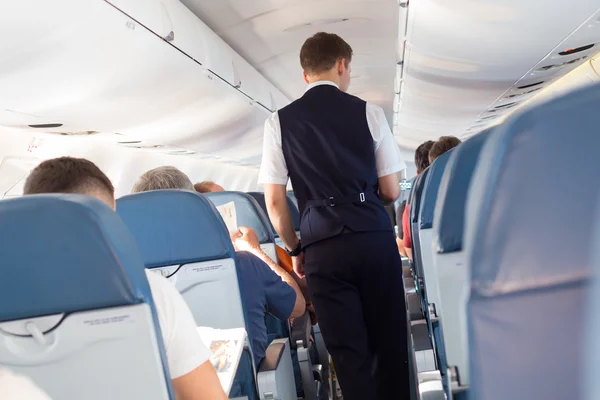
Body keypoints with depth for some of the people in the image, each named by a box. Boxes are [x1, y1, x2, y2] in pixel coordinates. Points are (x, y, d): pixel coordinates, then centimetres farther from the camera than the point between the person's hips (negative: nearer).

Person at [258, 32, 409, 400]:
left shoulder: (280, 121, 5)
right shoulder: (368, 112, 3)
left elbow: (274, 201, 3)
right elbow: (391, 191, 5)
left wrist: (295, 249, 17)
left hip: (322, 246, 0)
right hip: (375, 238, 0)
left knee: (348, 350, 5)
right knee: (389, 341, 13)